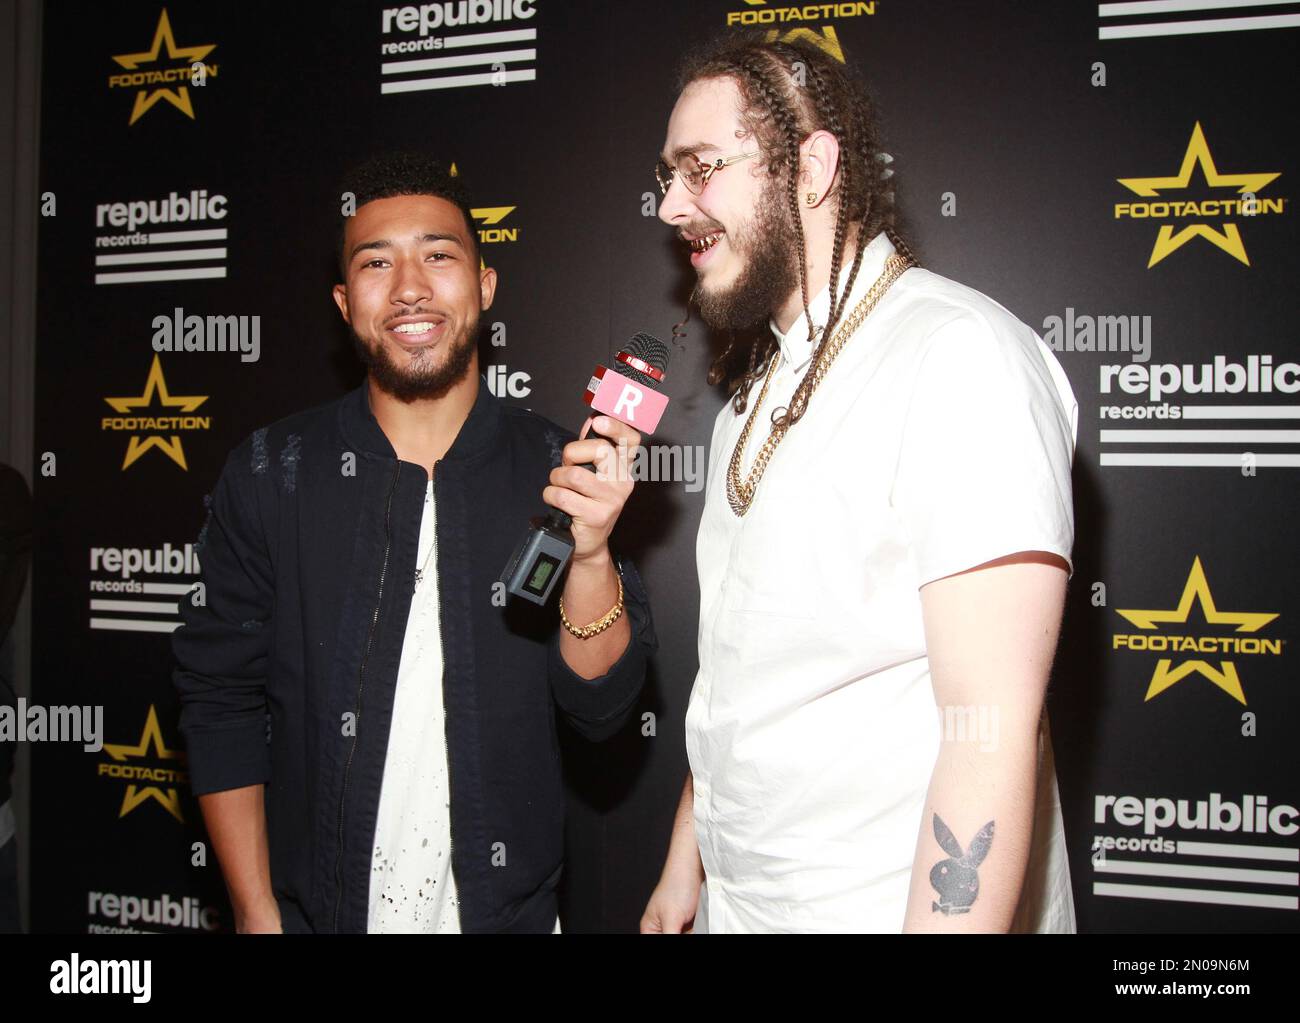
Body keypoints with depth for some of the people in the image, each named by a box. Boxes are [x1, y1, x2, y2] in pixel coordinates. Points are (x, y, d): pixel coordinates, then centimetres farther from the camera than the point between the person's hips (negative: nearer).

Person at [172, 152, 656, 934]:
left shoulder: (558, 470, -8)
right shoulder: (271, 475, -8)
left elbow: (602, 708, -10)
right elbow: (221, 702, -3)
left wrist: (589, 554, -27)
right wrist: (258, 916, -6)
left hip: (510, 909, 1)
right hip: (316, 910, 0)